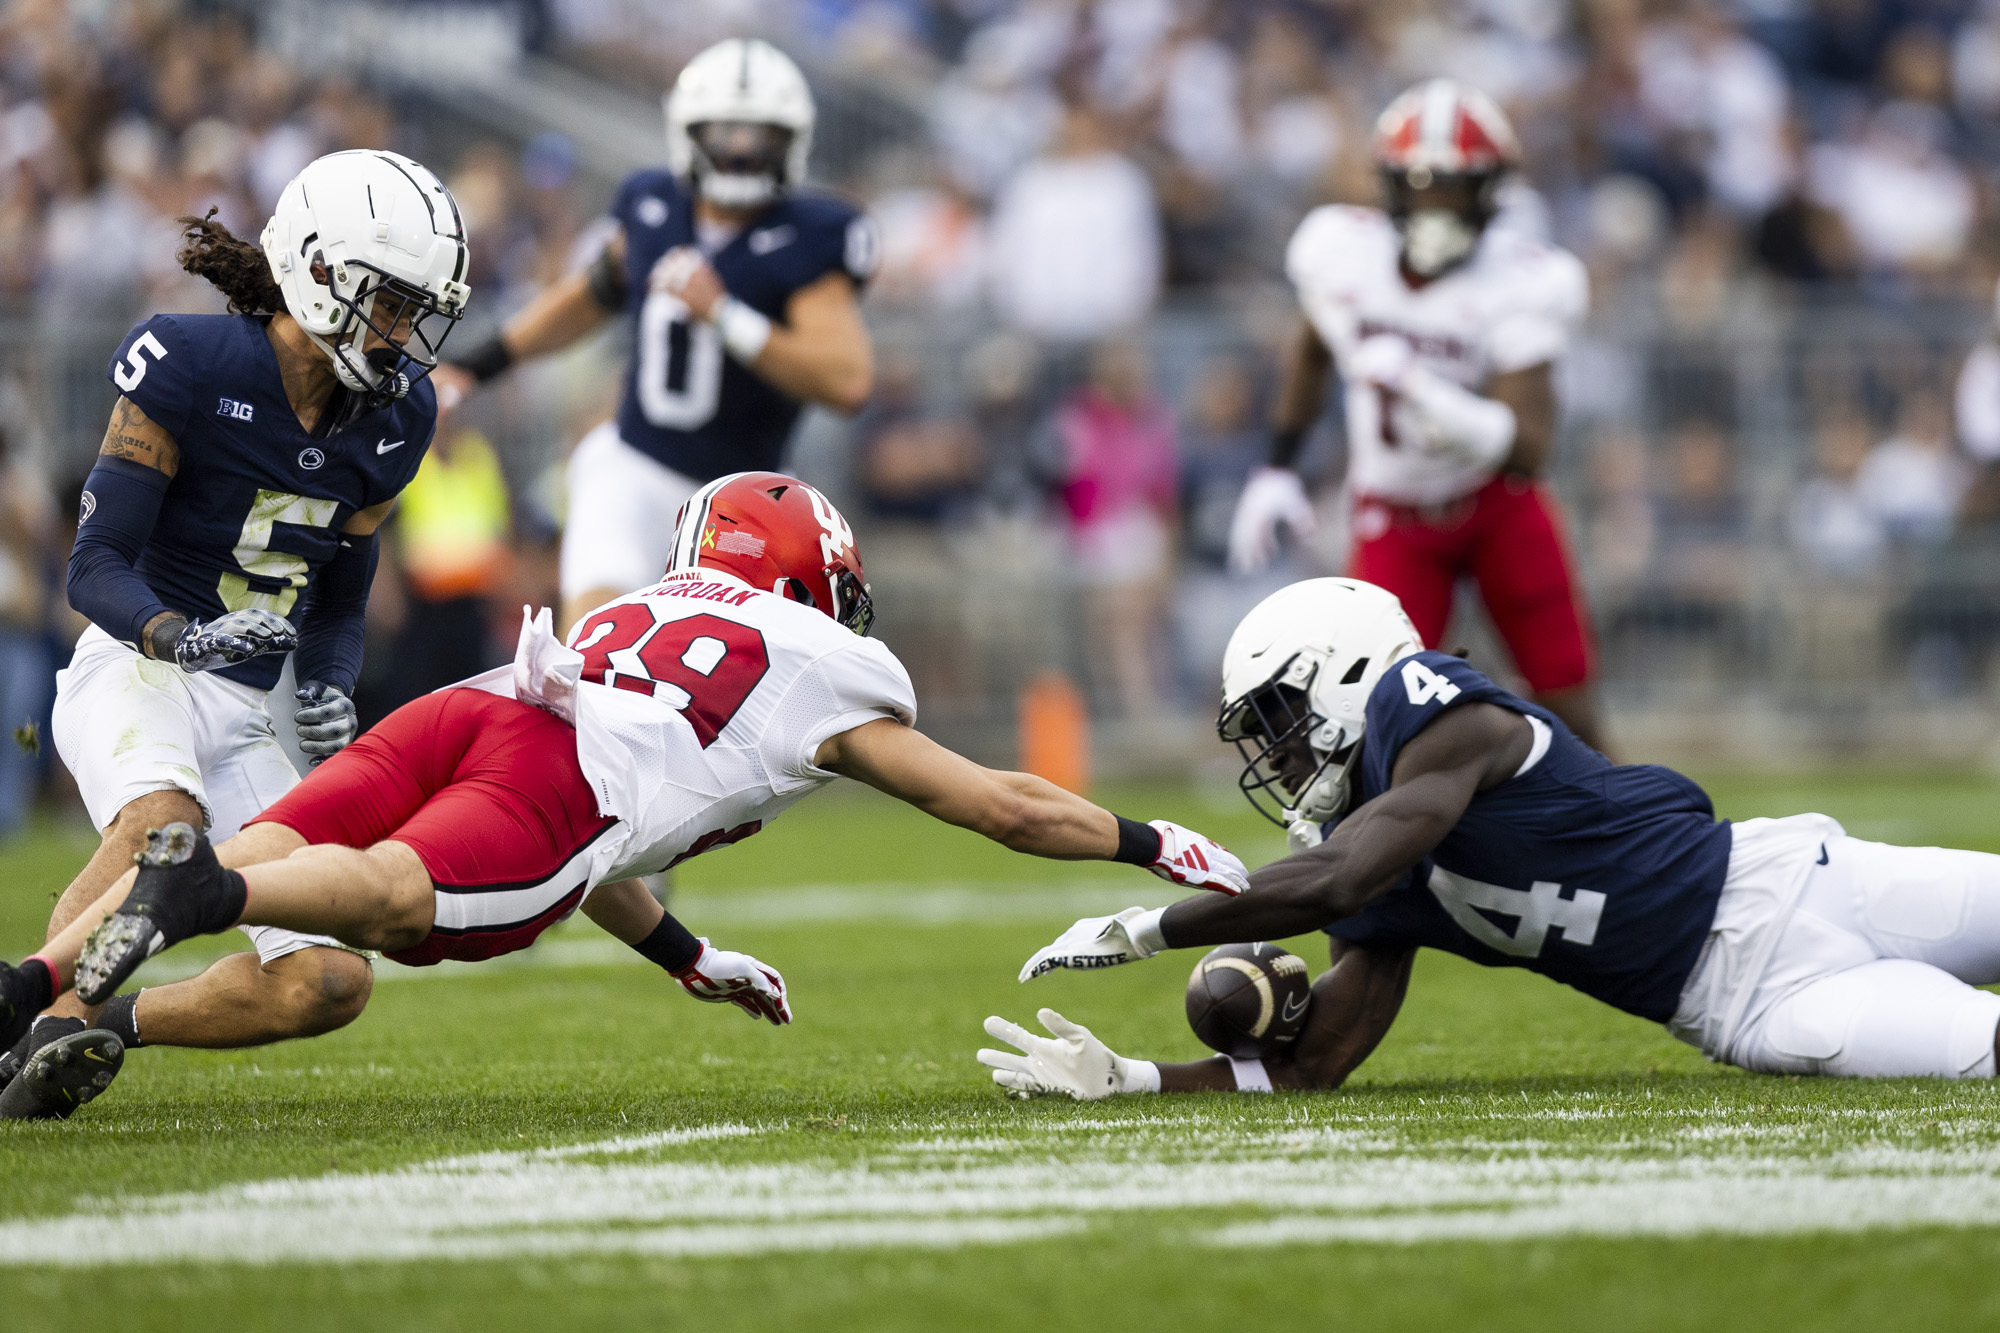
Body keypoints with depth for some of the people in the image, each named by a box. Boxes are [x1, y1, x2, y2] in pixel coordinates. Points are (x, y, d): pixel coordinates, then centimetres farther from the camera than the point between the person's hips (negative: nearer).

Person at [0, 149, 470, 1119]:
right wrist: (184, 636, -32)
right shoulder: (191, 368, -13)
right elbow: (97, 566, -13)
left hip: (241, 714, 7)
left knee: (328, 985, -4)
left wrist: (330, 693, -4)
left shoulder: (386, 419, 6)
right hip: (134, 675, -7)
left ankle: (101, 1023, 10)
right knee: (163, 818, -42)